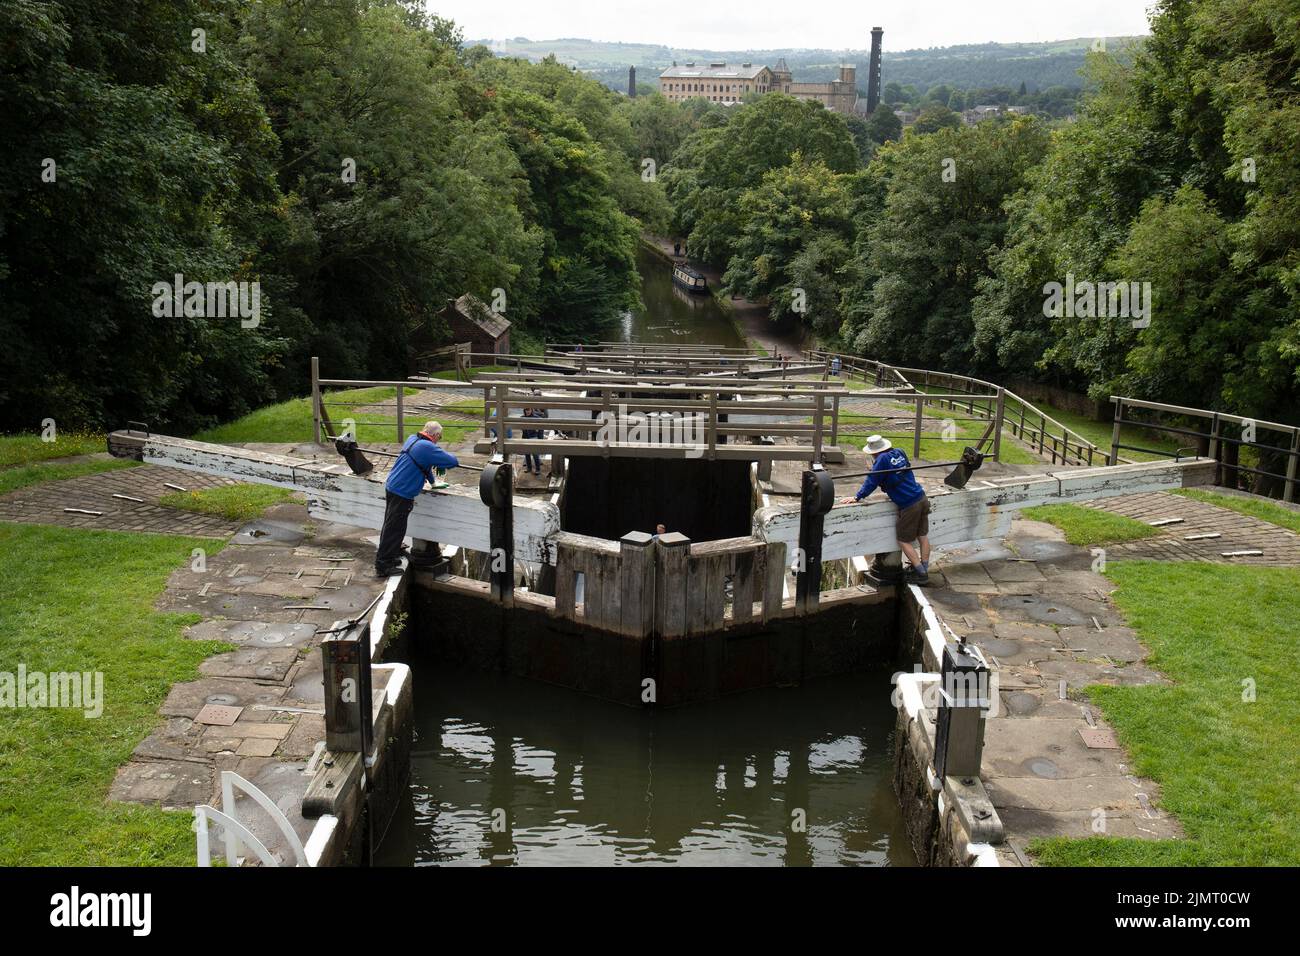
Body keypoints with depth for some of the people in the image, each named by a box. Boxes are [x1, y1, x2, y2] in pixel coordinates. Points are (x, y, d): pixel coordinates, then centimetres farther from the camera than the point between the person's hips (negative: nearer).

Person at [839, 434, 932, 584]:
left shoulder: (882, 459, -12)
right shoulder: (899, 452, 9)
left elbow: (871, 482, -6)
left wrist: (857, 498, 3)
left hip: (909, 506, -8)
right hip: (922, 498, 8)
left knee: (903, 540, 4)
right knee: (923, 536, 12)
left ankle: (921, 573, 4)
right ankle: (924, 569, 18)